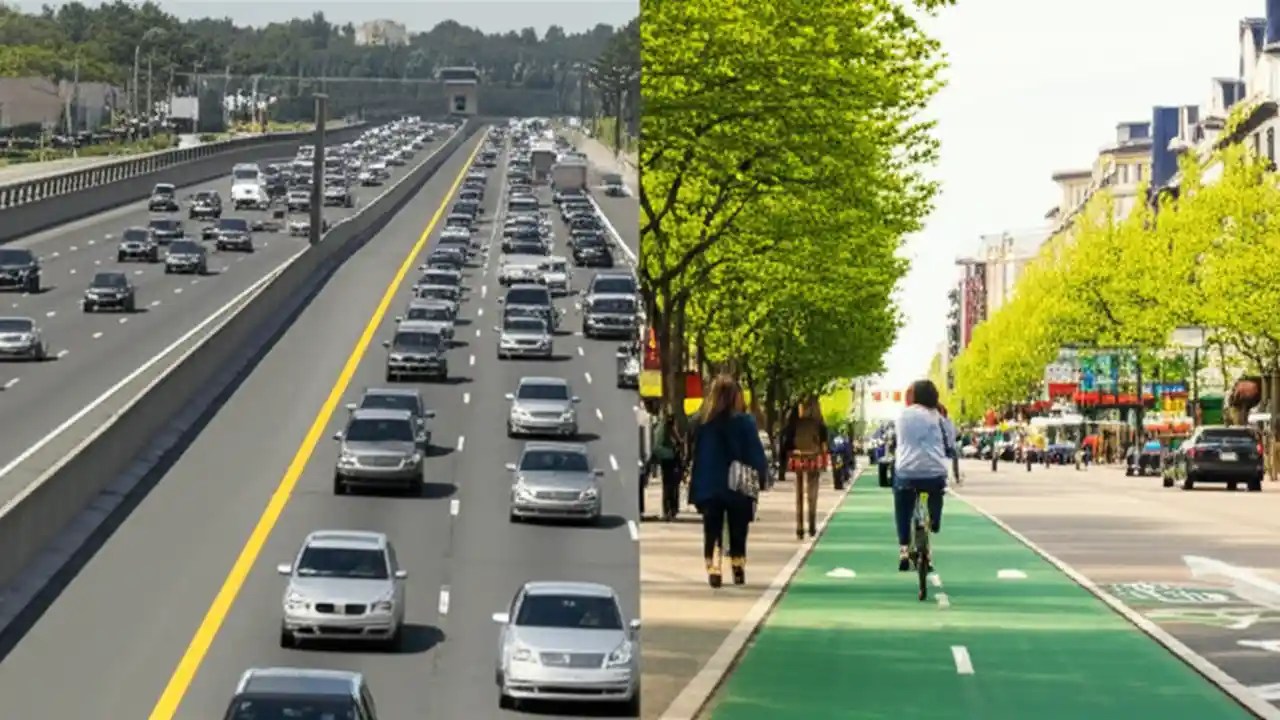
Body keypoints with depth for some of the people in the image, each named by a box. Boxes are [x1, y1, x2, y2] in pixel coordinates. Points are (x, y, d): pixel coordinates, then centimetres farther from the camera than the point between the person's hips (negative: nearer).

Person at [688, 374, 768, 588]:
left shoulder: (701, 421, -1)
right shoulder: (744, 422, -10)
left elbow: (693, 452, 6)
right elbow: (757, 454, -10)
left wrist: (695, 483, 13)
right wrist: (760, 478, 1)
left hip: (708, 486, 2)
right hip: (739, 487, -2)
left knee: (712, 531, 6)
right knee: (737, 531, 12)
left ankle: (713, 570, -6)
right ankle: (738, 570, 15)